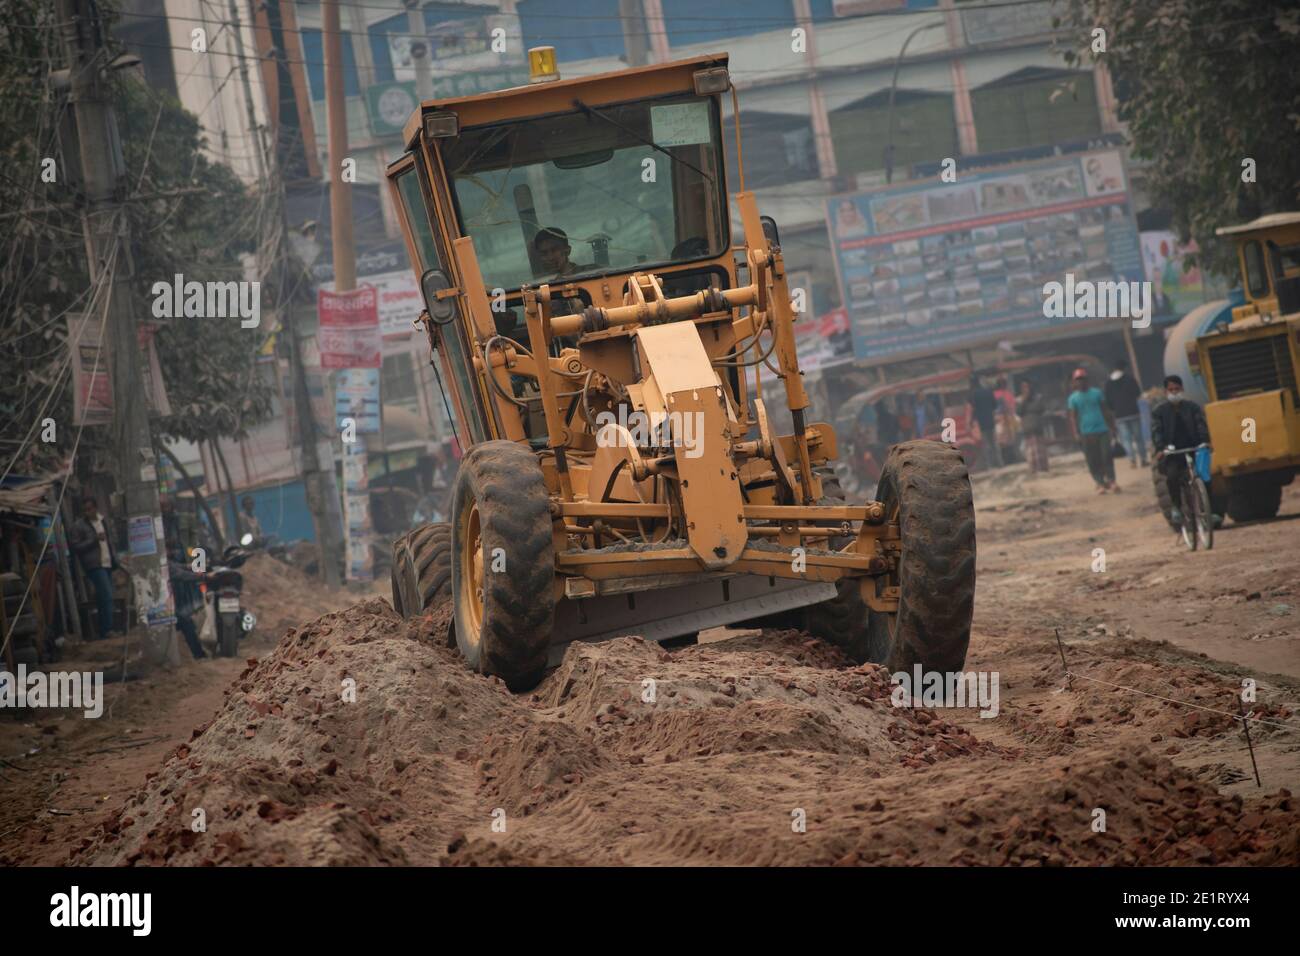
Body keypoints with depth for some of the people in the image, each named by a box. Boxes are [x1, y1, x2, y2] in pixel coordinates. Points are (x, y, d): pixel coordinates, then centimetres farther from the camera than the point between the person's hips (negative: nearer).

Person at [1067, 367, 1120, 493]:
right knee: (1093, 460, 1)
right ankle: (1100, 483, 7)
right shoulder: (1074, 398, 3)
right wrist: (1076, 433, -7)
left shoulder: (1096, 392, 6)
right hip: (1087, 433, 0)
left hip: (1102, 430, 0)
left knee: (1106, 456, -7)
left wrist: (1111, 427, 9)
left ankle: (1111, 480, -2)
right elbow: (1073, 417, 2)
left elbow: (1106, 410, 11)